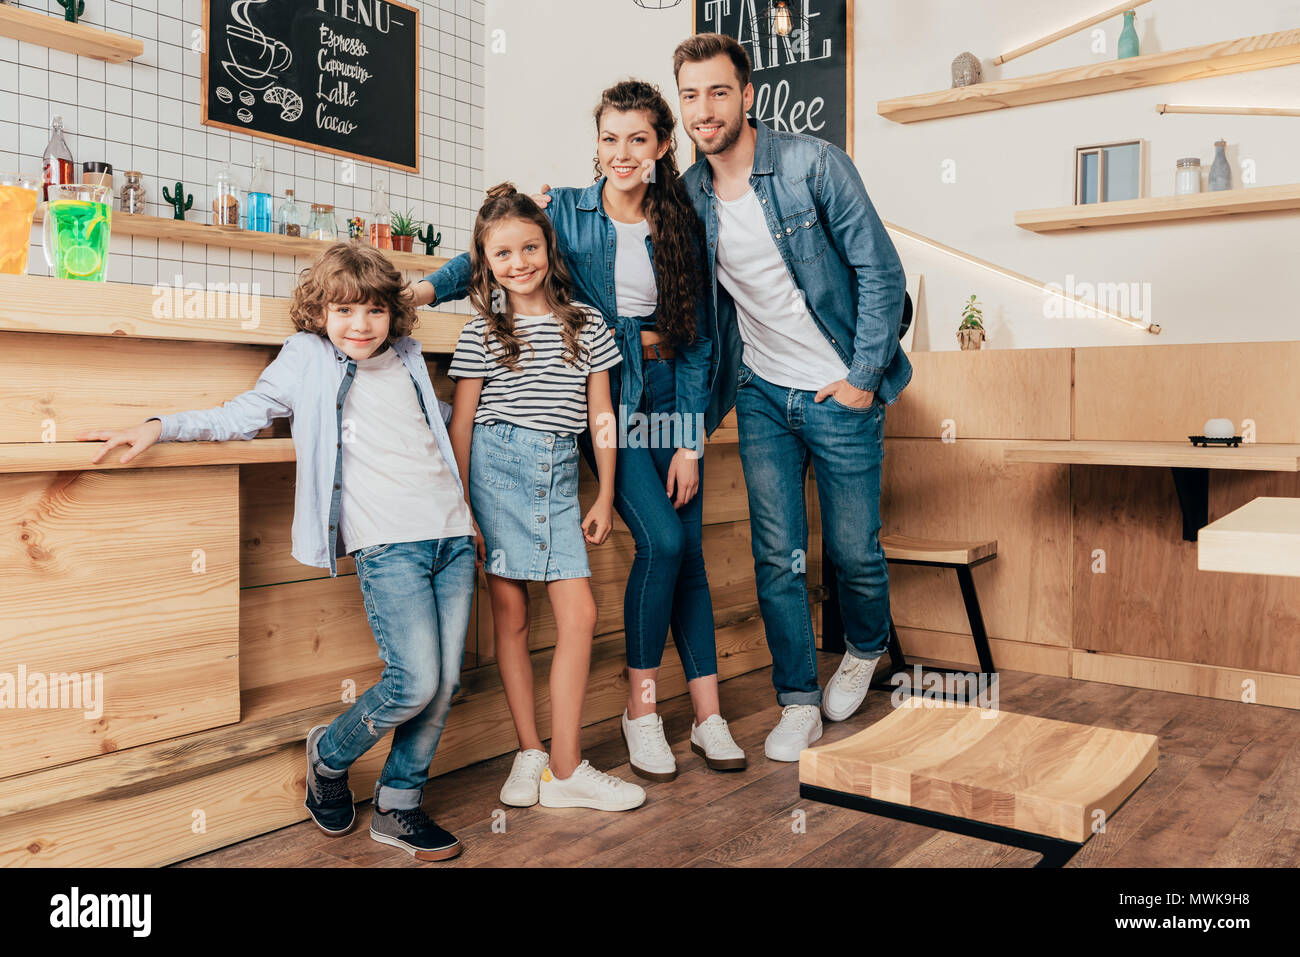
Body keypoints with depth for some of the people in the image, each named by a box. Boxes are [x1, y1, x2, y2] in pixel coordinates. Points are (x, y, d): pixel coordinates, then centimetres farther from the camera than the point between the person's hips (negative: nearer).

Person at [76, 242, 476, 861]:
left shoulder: (408, 359, 19)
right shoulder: (307, 357, 7)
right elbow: (241, 417, 8)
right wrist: (159, 427, 0)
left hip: (451, 533, 5)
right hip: (388, 543, -5)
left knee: (445, 682, 3)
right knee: (415, 683, -14)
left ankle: (398, 807, 22)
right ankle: (329, 754, 17)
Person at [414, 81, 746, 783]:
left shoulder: (680, 226, 4)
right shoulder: (565, 210, -1)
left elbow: (696, 340, 2)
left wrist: (689, 443, -4)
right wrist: (428, 287, -17)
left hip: (670, 391, 3)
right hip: (602, 392, -3)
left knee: (688, 550, 1)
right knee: (661, 541, -15)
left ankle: (708, 714, 12)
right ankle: (640, 707, 3)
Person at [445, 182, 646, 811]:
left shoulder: (585, 325, 8)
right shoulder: (481, 333, 2)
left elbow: (600, 415, 10)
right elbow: (461, 423, 3)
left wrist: (606, 498, 7)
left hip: (559, 473, 2)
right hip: (498, 468, -2)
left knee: (579, 615, -5)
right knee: (510, 613, 3)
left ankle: (564, 769, 3)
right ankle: (530, 754, 16)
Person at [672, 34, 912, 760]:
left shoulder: (813, 164, -12)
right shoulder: (687, 196, 1)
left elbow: (881, 270, -9)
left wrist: (864, 376, -11)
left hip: (841, 392, -3)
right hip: (762, 394, 3)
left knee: (854, 549, 5)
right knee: (777, 554, 2)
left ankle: (865, 652, 37)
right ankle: (799, 701, 19)